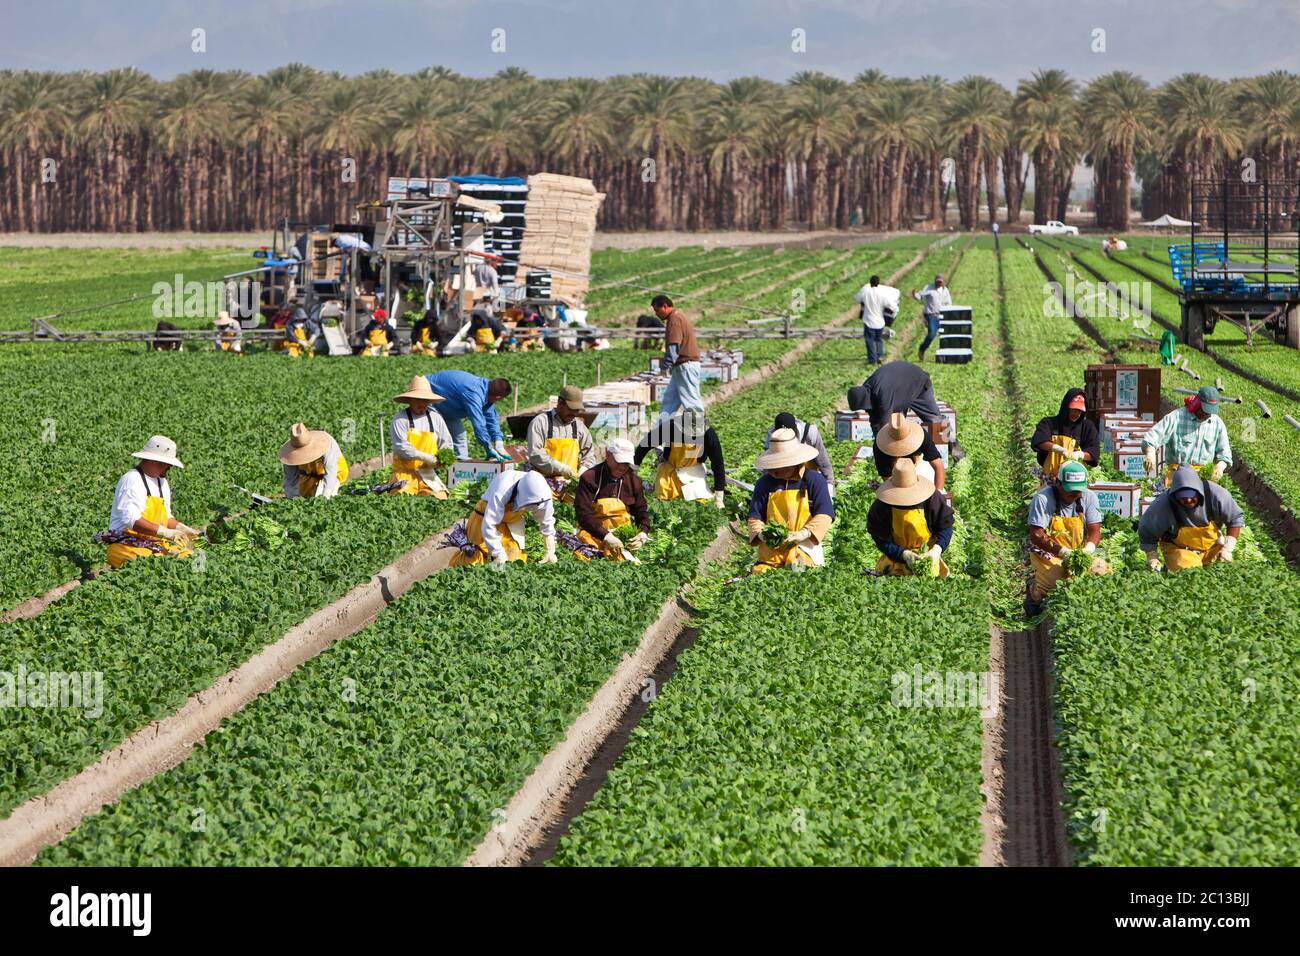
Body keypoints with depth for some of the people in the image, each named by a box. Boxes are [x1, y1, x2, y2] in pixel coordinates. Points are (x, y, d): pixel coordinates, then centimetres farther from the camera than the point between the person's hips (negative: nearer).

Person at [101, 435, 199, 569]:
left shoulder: (162, 482, 19)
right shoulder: (132, 480, -10)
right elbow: (131, 520, -21)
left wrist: (182, 529, 7)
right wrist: (165, 532, -24)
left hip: (155, 545, 8)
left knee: (187, 556, -16)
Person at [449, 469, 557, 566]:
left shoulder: (543, 493, -25)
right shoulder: (501, 492, -42)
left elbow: (547, 523, -7)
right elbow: (488, 526, -39)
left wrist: (550, 553, -6)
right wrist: (500, 556, -36)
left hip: (513, 521, 4)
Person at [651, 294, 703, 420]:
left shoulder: (674, 319, -16)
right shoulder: (678, 316, 17)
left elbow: (673, 346, -23)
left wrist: (666, 365, -20)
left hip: (686, 366, -11)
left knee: (691, 400, -6)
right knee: (668, 400, 12)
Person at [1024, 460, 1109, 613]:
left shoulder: (1089, 497, 0)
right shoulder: (1043, 498, -15)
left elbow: (1095, 531, -1)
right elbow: (1036, 536, -20)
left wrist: (1088, 548, -24)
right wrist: (1063, 552, -30)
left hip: (1078, 553, 5)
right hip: (1047, 554, -5)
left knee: (1104, 571, -19)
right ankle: (1034, 589, 6)